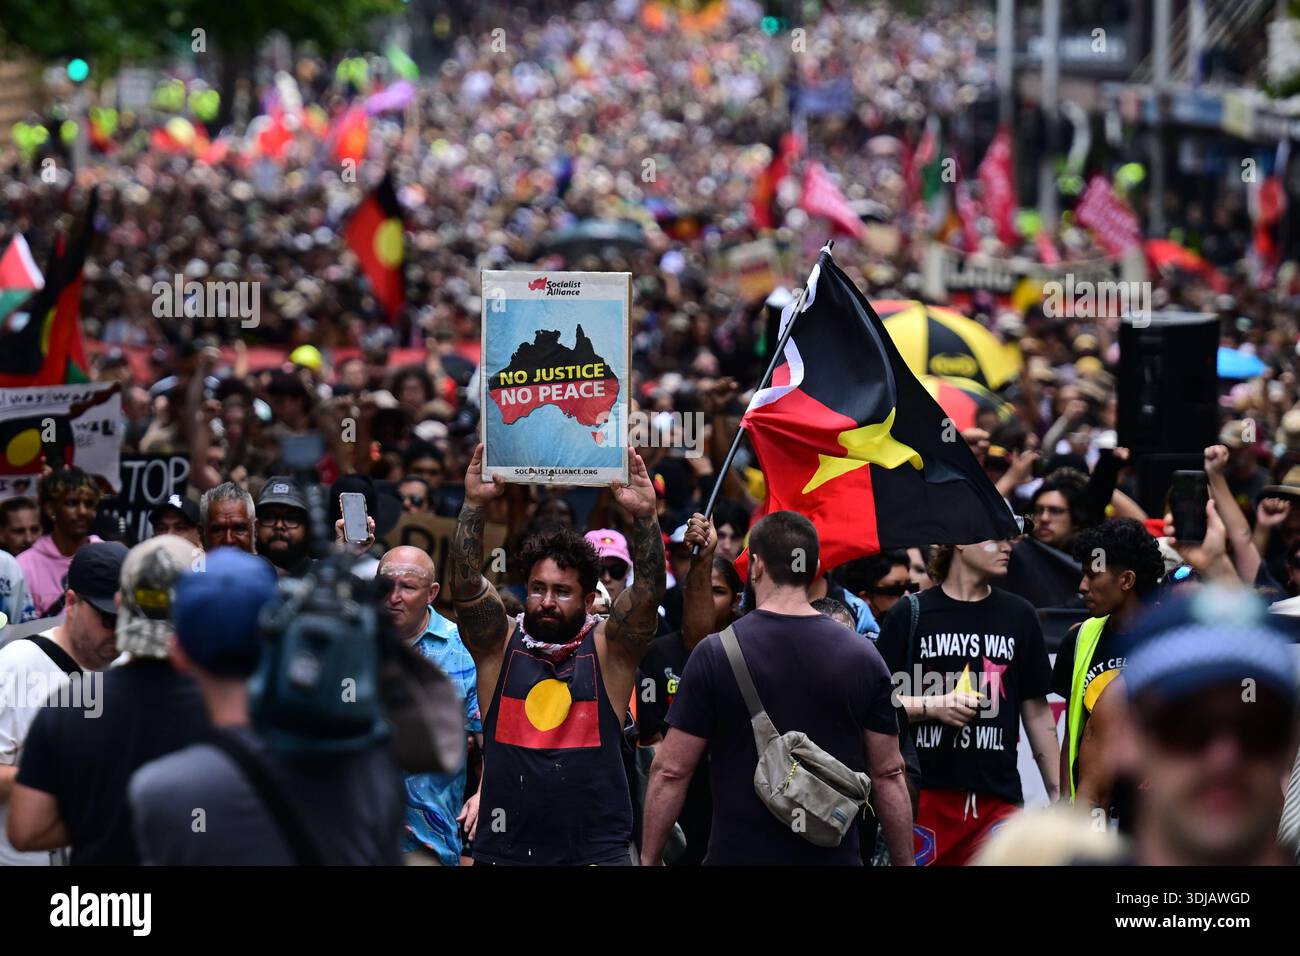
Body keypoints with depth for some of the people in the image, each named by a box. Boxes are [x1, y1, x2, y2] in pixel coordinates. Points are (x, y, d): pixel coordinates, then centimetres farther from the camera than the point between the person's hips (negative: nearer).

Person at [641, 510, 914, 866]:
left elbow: (670, 772, -6)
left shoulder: (715, 654, -7)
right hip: (834, 856, 2)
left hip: (740, 854, -2)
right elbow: (887, 775, 2)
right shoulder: (862, 657, -1)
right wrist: (904, 863, 10)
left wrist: (648, 859, 3)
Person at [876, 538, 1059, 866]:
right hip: (924, 793, -2)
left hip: (997, 798, 2)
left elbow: (1037, 712, 15)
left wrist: (1058, 796, 11)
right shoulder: (910, 614, 4)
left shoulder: (1018, 615, 12)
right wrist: (934, 707, -14)